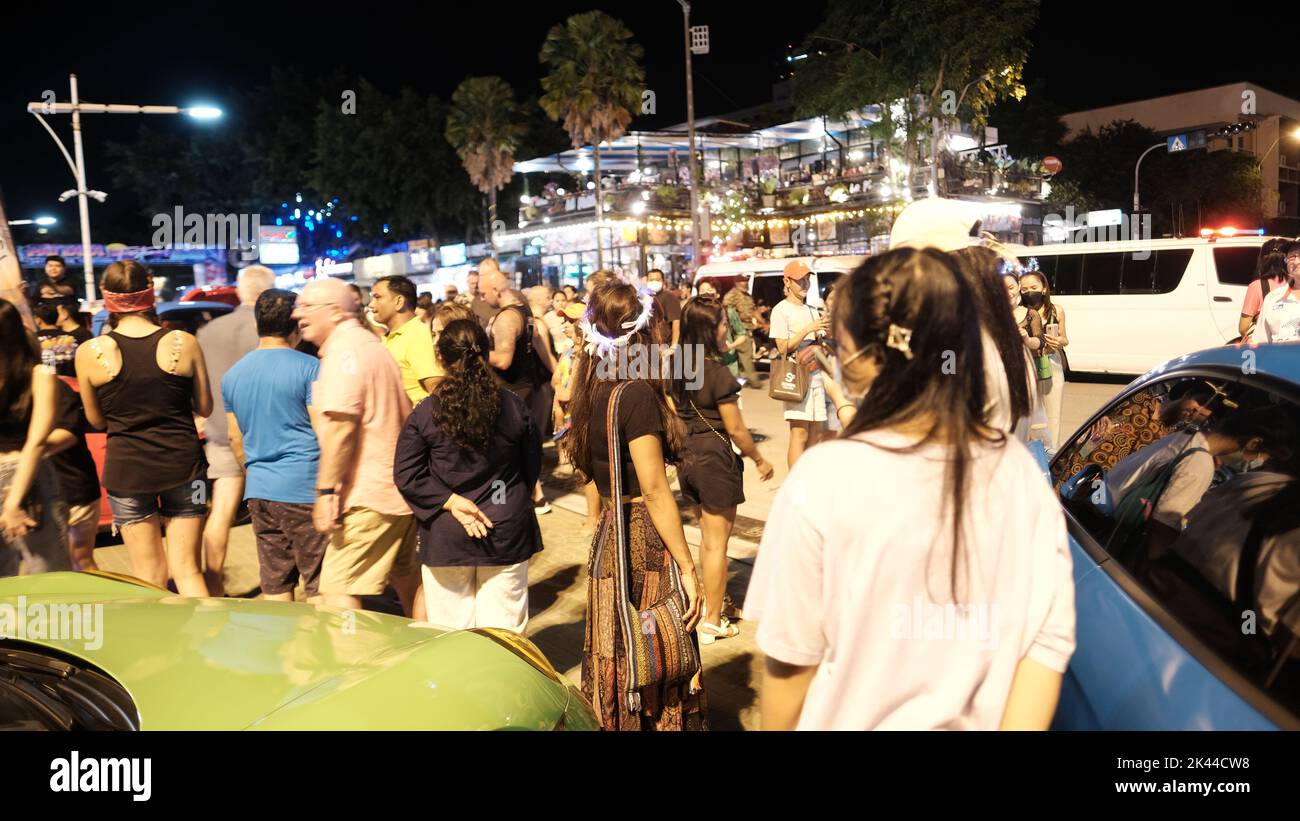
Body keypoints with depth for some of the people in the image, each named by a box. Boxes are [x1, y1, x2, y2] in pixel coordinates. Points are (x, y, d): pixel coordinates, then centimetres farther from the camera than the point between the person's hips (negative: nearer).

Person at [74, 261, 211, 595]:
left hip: (126, 469, 0)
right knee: (188, 570, 9)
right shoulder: (184, 343, -7)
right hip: (183, 464, 0)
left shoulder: (90, 352, -7)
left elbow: (97, 420, 4)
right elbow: (204, 407, 2)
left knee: (149, 576, 10)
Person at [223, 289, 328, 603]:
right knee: (319, 587, 0)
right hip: (304, 489, -6)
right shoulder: (309, 367, -7)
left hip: (259, 491, 6)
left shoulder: (232, 375, 12)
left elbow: (236, 439, 18)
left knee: (275, 586, 11)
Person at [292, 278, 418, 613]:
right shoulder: (371, 344, 18)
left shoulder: (344, 349, -13)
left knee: (338, 590, -8)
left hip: (370, 496, -10)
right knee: (406, 573, 21)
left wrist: (327, 489, -22)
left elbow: (340, 424, -23)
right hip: (404, 490, 10)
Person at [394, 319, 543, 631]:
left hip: (446, 536, -1)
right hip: (507, 534, 1)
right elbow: (532, 468, 7)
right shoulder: (515, 407, -3)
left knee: (449, 633, 12)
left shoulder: (425, 413, -8)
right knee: (503, 627, 10)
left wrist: (451, 501, -10)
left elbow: (406, 476, -10)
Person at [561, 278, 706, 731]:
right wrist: (687, 567, -16)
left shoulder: (594, 392, 6)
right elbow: (655, 491, -19)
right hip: (645, 541, -8)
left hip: (609, 535, 8)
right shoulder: (637, 394, -18)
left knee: (617, 661, 19)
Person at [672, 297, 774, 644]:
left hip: (688, 457, 7)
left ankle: (711, 603, 35)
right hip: (716, 459, -7)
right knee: (717, 543, 5)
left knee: (706, 536, 22)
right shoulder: (718, 372, -20)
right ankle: (712, 621, 15)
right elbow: (735, 429, -15)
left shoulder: (679, 368, 1)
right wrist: (760, 460, -1)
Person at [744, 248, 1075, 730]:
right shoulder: (1021, 471, -11)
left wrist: (776, 725, -1)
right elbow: (1050, 637, -9)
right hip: (977, 723, 4)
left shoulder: (825, 477, -24)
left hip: (853, 722, -3)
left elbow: (790, 659, -16)